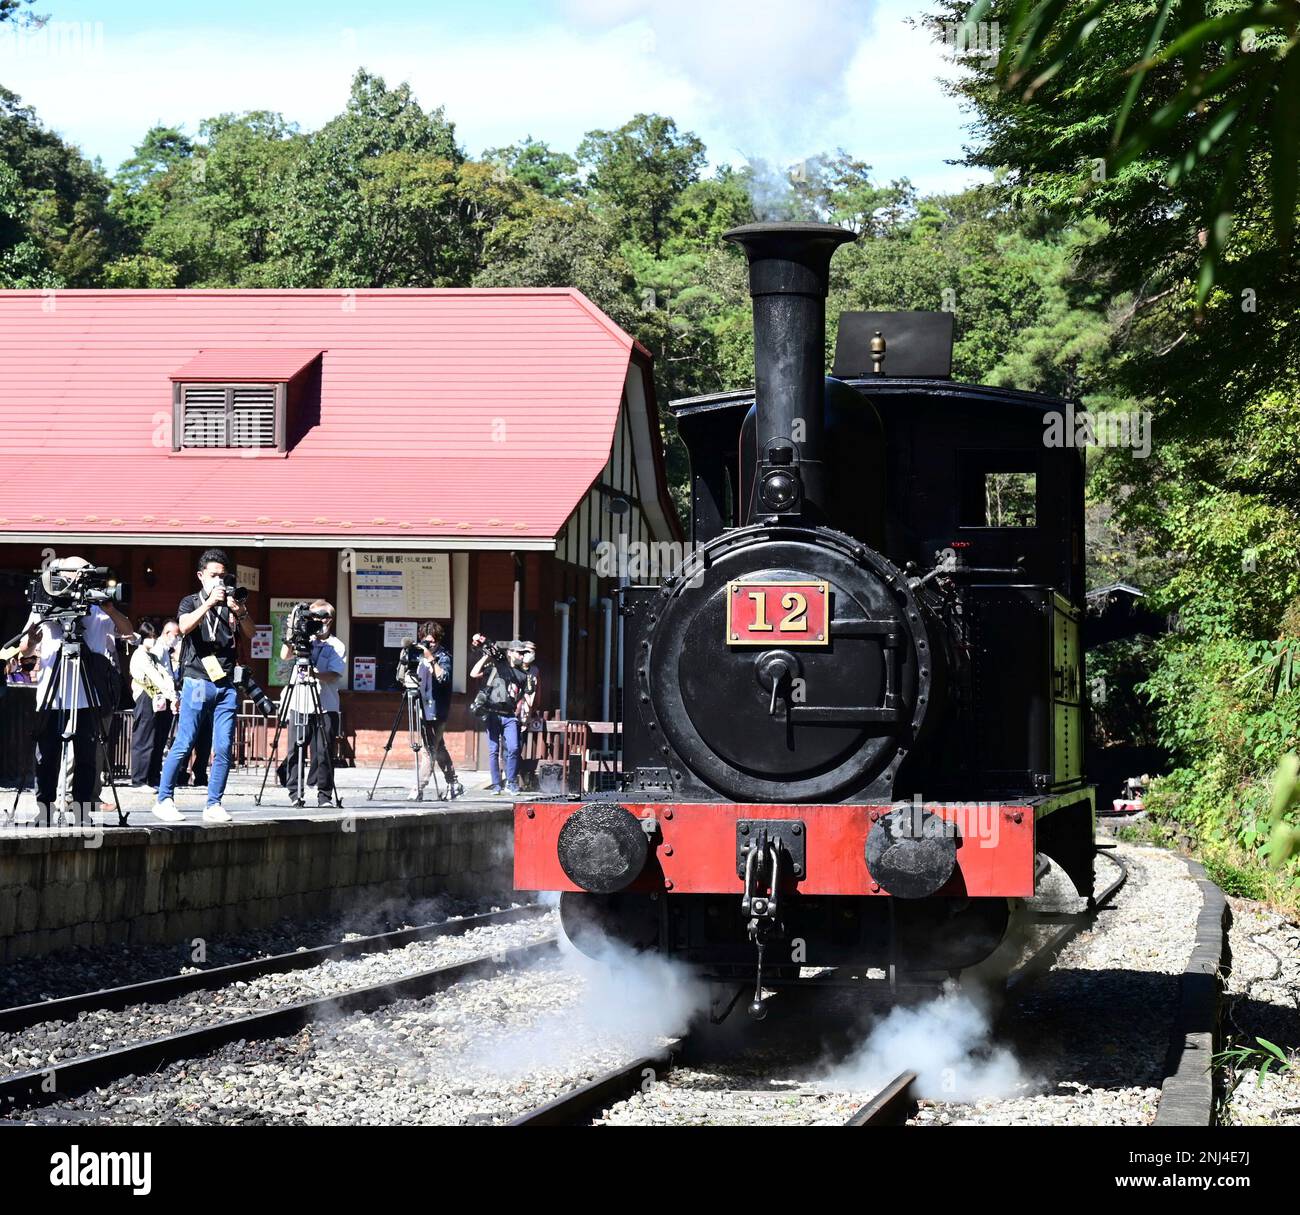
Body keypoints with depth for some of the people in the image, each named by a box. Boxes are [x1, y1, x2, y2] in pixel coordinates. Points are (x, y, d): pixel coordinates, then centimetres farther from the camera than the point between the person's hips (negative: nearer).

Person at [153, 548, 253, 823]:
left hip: (226, 685, 4)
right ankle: (163, 800, -1)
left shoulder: (230, 604, 16)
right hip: (197, 683, -4)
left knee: (224, 749, -2)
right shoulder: (190, 602, 8)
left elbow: (250, 633, 4)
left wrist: (240, 612, -14)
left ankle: (213, 805, 4)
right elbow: (185, 626, -12)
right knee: (183, 745, -8)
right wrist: (209, 603, -19)